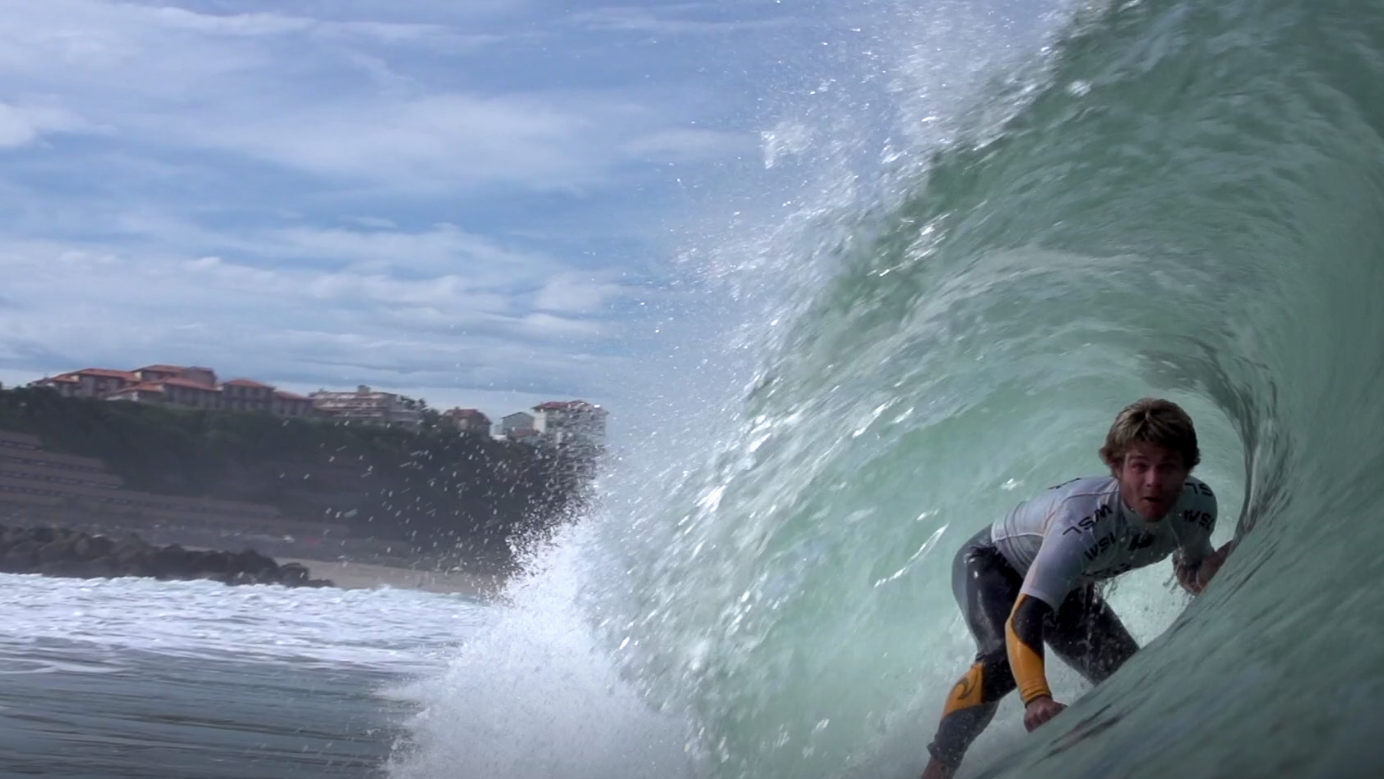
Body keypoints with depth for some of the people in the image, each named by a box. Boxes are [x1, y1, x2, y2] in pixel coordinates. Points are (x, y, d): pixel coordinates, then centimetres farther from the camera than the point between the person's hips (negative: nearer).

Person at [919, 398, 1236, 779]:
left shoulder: (1198, 505, -26)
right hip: (989, 565, -7)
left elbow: (1192, 578, -4)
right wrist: (1037, 699, -70)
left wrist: (1230, 558, -28)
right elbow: (1022, 620, -53)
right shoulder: (1084, 519, -45)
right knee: (1006, 658, -34)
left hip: (1066, 582, 7)